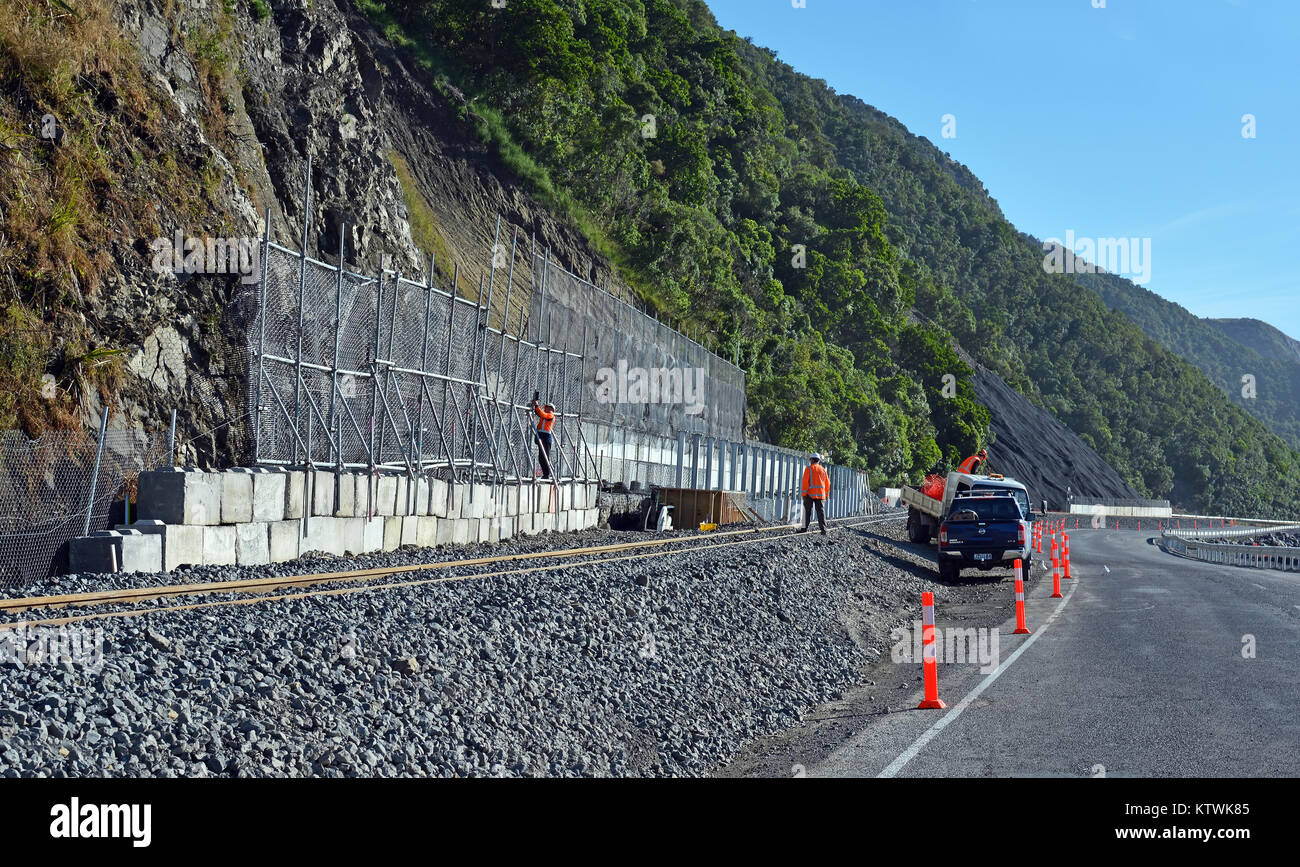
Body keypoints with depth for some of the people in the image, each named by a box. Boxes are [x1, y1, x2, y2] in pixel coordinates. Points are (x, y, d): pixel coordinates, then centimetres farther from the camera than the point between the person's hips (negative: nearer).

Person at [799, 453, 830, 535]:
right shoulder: (823, 470, 11)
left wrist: (804, 493, -9)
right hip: (821, 494, 3)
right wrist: (826, 494, 19)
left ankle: (805, 528, 8)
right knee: (821, 511, -1)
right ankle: (823, 529, -11)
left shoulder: (809, 468, -2)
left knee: (807, 511, 6)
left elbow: (805, 481, -10)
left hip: (810, 494, -3)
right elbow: (827, 483, 12)